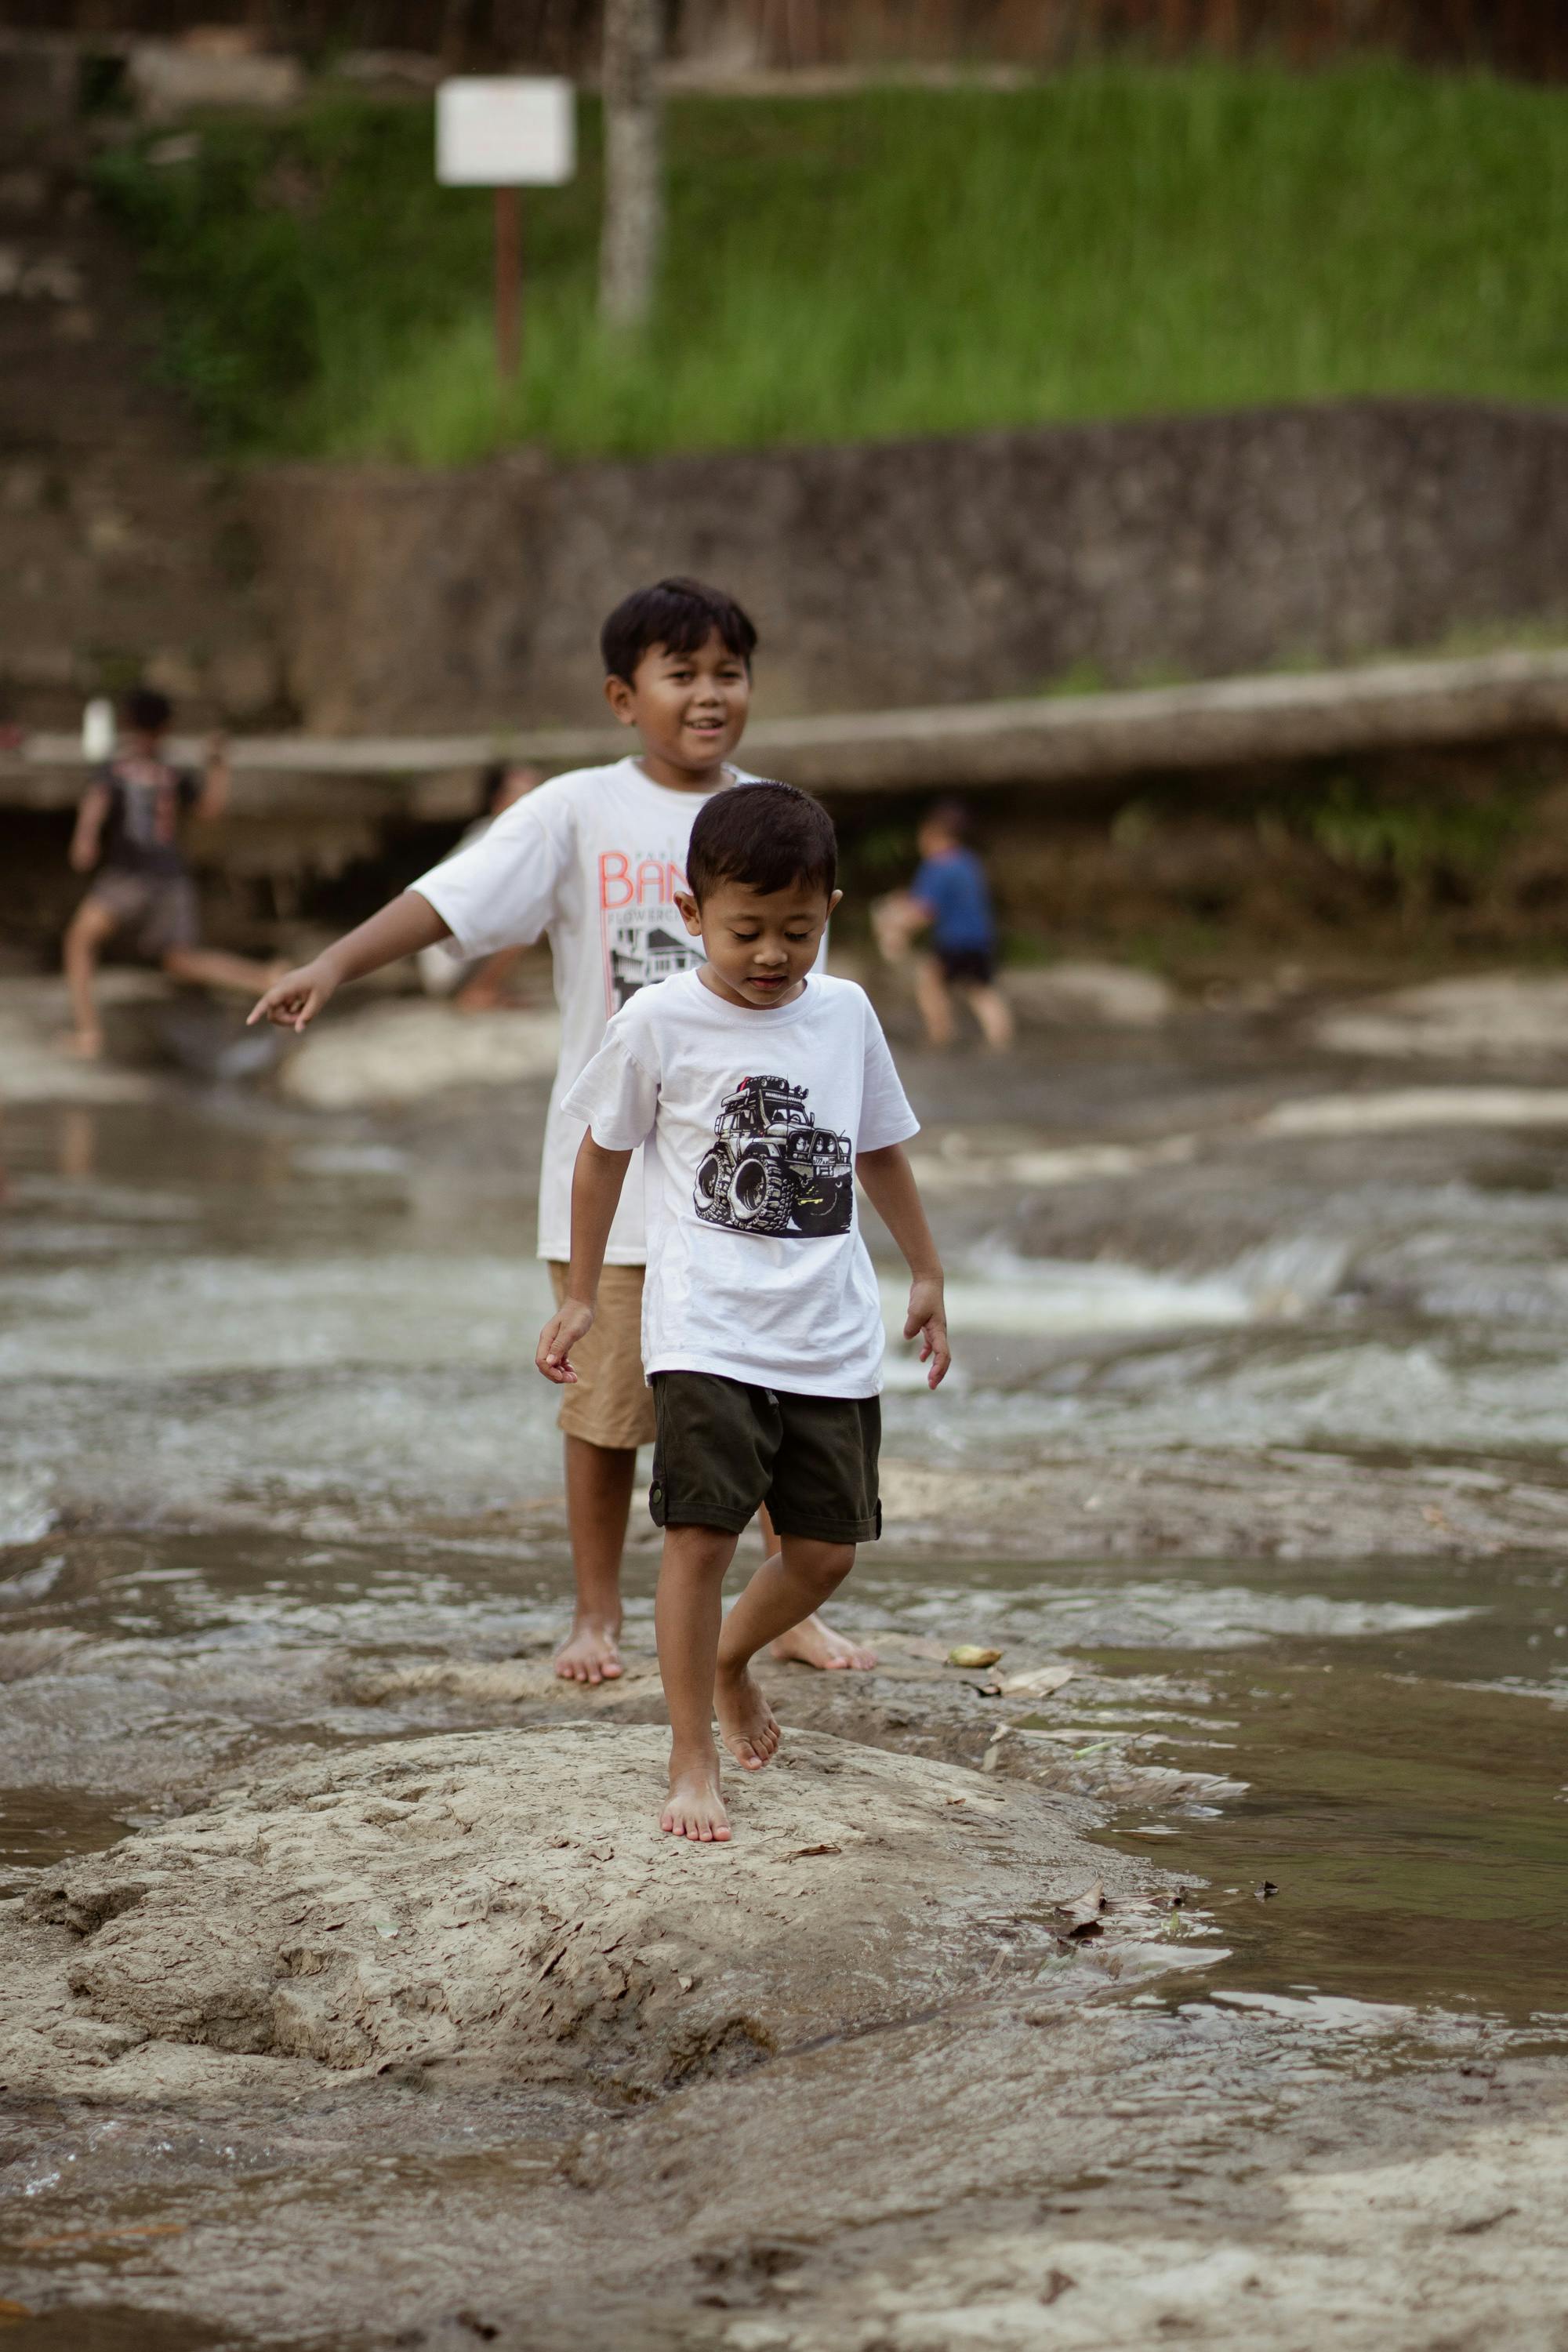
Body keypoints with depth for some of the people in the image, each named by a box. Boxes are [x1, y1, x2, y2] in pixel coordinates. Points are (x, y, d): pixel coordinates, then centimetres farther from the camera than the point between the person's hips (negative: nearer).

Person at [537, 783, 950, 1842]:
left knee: (826, 1550, 7)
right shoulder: (659, 1022, -5)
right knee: (702, 1533, -14)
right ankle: (694, 1764, -5)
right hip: (707, 1333, -4)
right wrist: (581, 1299, 12)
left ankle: (731, 1662, 37)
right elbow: (603, 1151, 8)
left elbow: (880, 1149, 20)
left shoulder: (845, 1013, 5)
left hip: (832, 1339, 4)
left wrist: (929, 1277, 25)